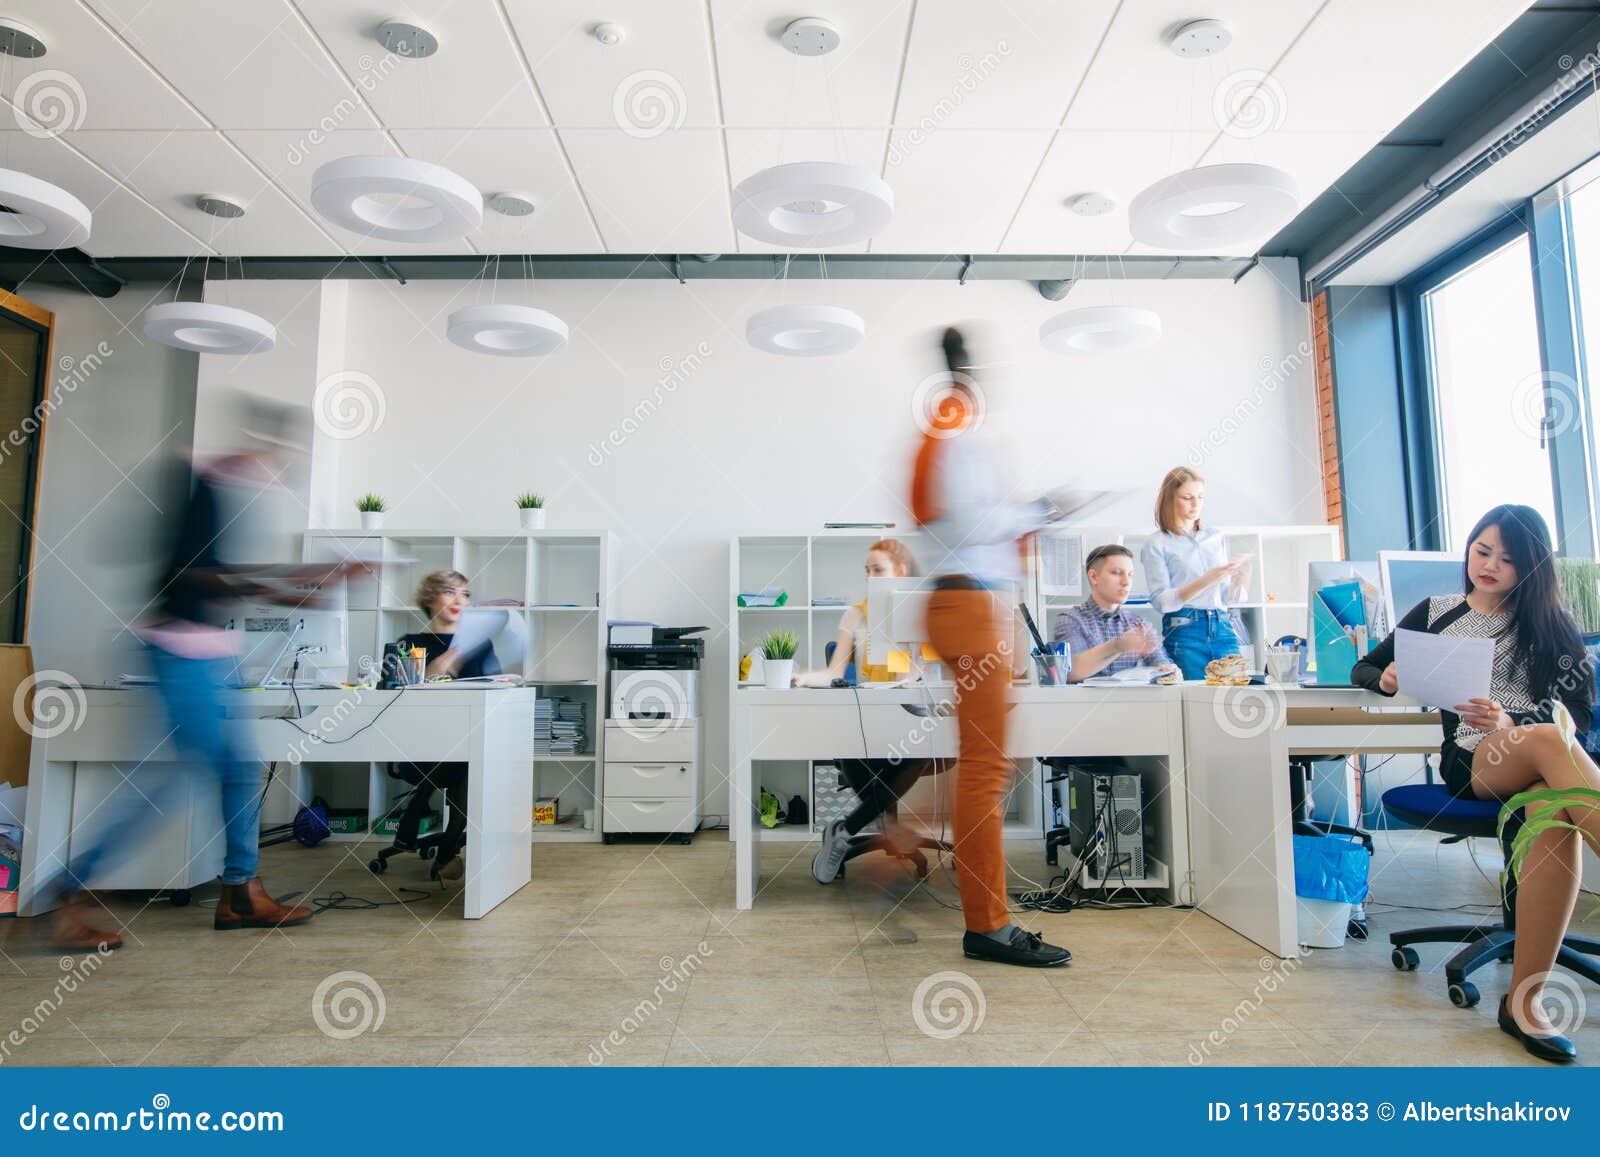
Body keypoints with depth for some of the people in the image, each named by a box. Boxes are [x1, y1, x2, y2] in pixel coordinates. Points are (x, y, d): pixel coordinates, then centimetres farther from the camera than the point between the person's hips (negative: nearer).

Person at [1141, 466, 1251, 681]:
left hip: (1223, 630, 4)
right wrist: (1205, 581, -19)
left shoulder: (1217, 537, 17)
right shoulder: (1156, 544, 1)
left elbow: (1227, 597, 18)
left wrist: (1239, 580, -3)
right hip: (1184, 631, -4)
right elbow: (1160, 601, -9)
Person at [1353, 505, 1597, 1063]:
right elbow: (1362, 668, 20)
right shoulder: (1436, 612, 16)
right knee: (1552, 741, -36)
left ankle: (1523, 998, -35)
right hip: (1470, 763, -1)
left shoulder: (1549, 622, 14)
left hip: (1540, 759, 1)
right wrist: (1385, 679, -6)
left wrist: (1512, 723, -18)